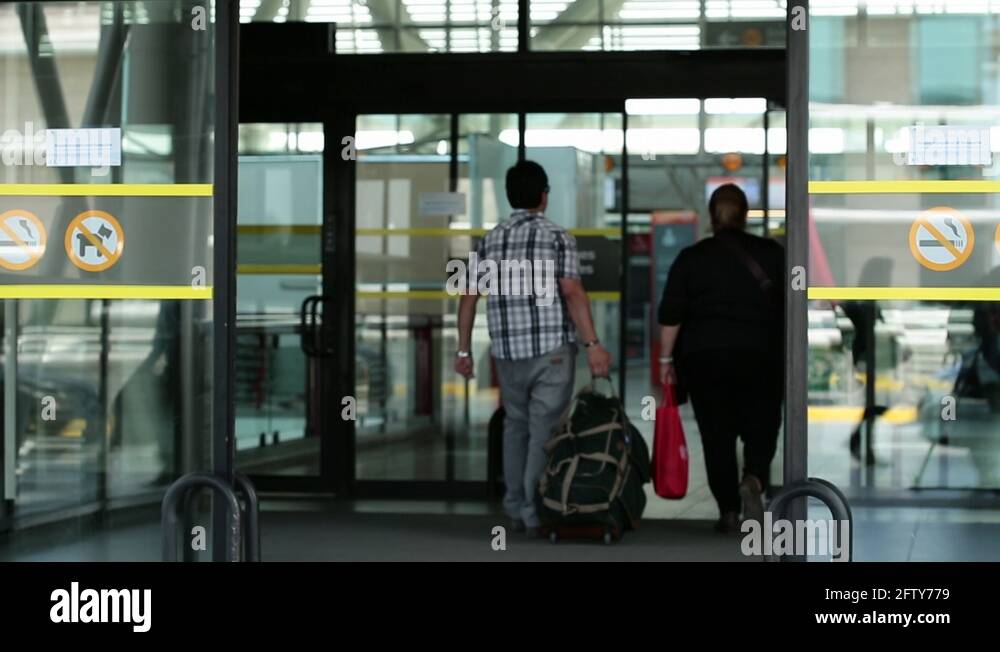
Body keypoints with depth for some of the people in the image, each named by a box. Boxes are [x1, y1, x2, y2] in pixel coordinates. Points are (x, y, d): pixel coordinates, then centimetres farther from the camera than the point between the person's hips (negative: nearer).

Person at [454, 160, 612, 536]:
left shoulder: (490, 241, 9)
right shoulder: (557, 237, -3)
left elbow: (469, 297, 8)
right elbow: (572, 293, -14)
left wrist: (464, 350, 15)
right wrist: (592, 345, -16)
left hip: (508, 350, 4)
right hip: (552, 348, -4)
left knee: (516, 426, 17)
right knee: (544, 430, -2)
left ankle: (515, 510, 18)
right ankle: (536, 513, -5)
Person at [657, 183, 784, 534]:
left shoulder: (691, 257, 2)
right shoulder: (772, 253, 4)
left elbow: (670, 315, -2)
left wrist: (666, 358, 4)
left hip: (703, 356, 0)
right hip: (760, 356, 0)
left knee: (717, 436, 6)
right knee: (760, 428, 7)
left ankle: (729, 512, 4)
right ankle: (754, 480, -21)